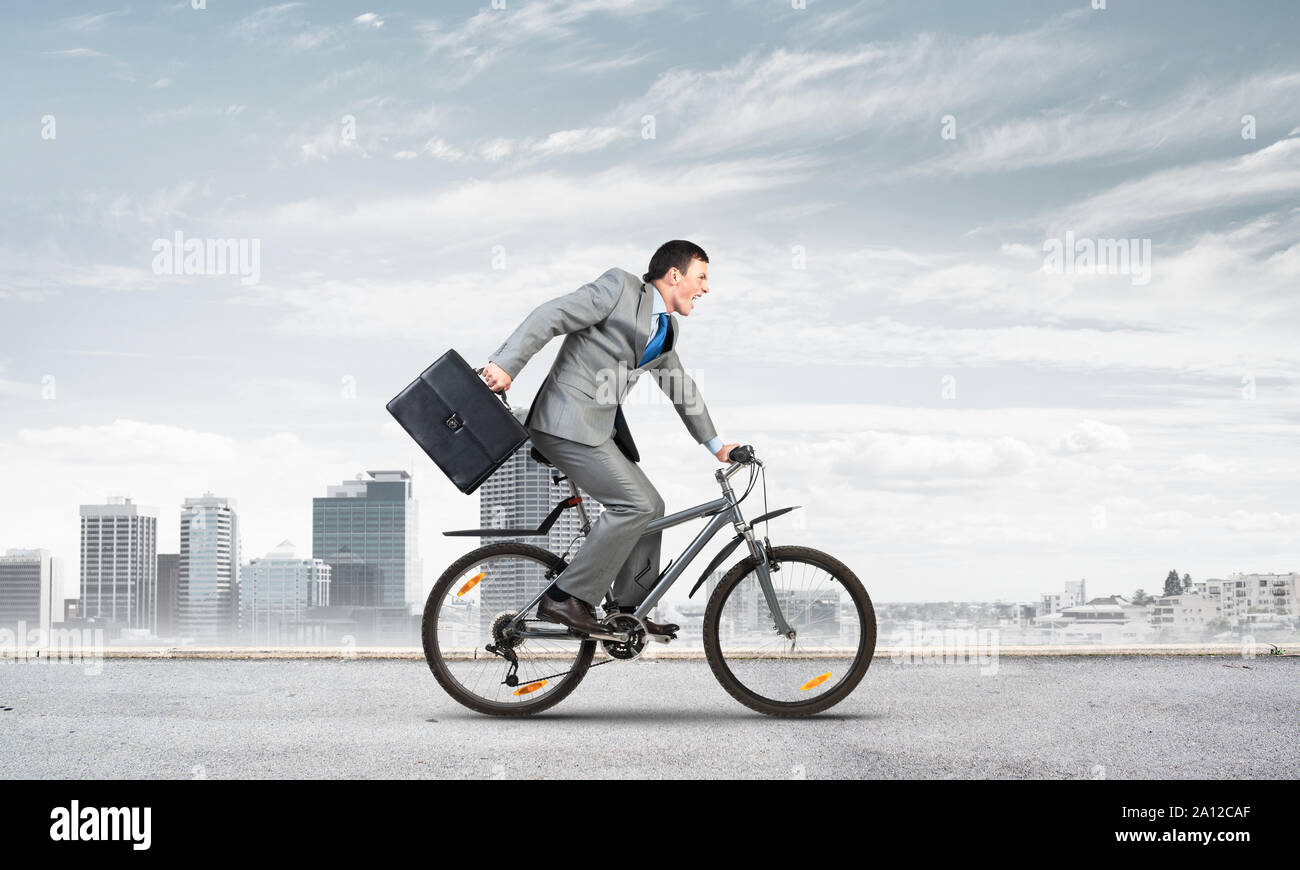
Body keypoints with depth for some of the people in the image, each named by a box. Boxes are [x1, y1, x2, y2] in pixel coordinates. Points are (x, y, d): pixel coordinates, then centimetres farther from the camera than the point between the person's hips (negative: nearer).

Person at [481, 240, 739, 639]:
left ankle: (631, 609, 21)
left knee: (650, 507, 10)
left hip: (603, 427, 10)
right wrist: (505, 365, -24)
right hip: (568, 420, -9)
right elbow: (550, 315, -14)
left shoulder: (667, 328, 18)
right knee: (636, 503, -17)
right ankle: (565, 598, -12)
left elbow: (680, 385, 32)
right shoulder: (620, 286, -7)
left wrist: (714, 444, 36)